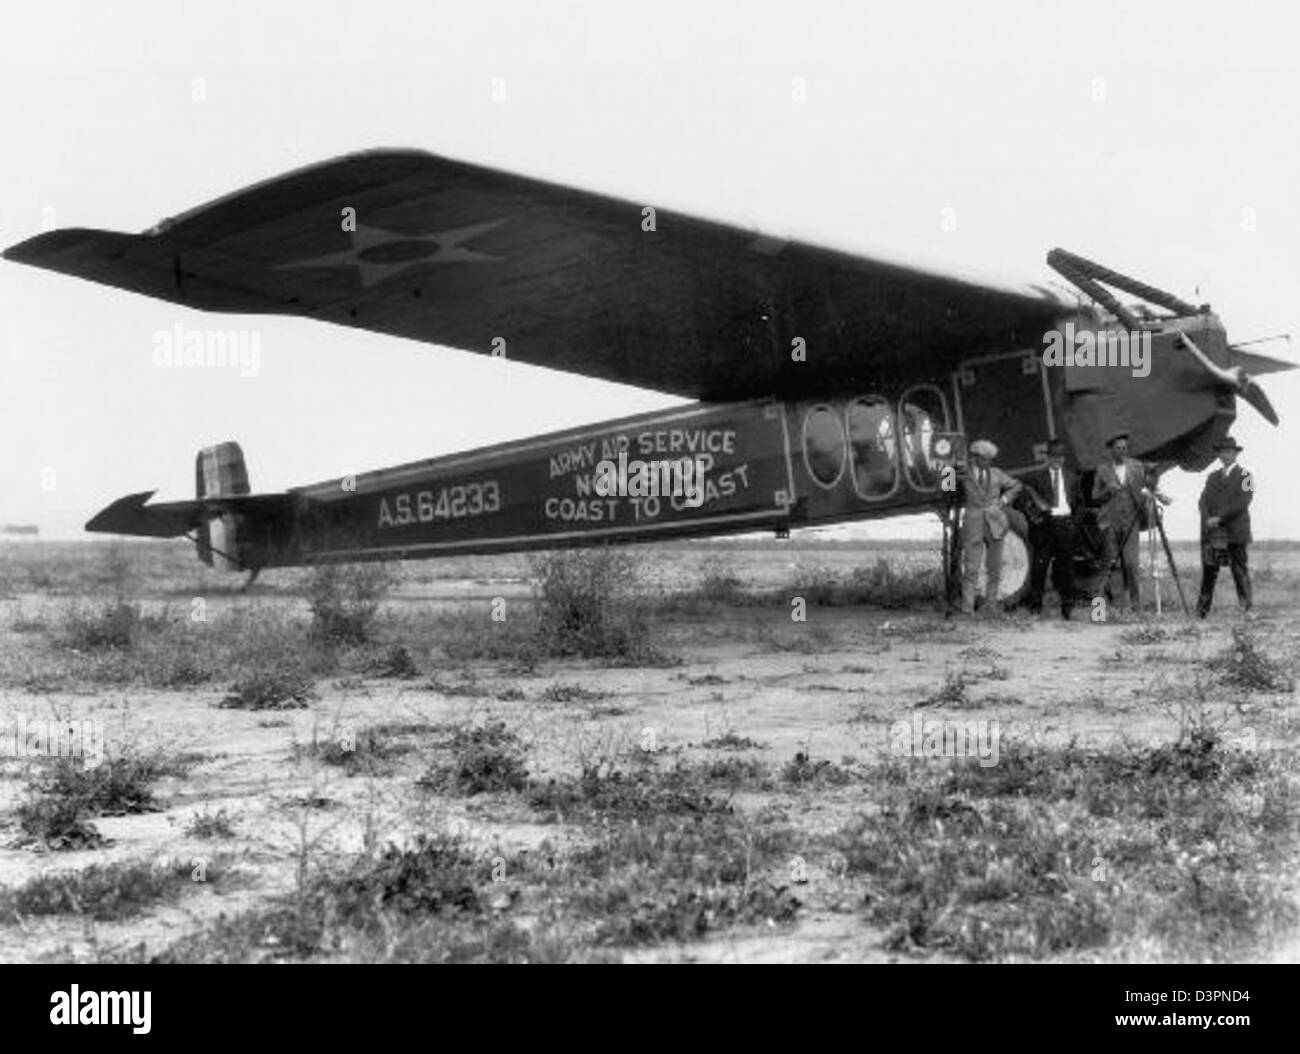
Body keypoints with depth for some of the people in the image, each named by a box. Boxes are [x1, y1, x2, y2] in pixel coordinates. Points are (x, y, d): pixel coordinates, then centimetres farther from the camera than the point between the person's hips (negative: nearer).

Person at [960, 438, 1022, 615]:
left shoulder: (996, 474, 10)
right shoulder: (964, 476, 2)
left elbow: (1015, 486, 22)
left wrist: (1004, 500, 9)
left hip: (995, 525, 4)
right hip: (973, 524, -3)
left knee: (994, 569, 7)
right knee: (971, 568, -8)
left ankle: (991, 605, 16)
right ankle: (967, 608, -8)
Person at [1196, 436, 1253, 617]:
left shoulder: (1244, 476, 3)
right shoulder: (1212, 477, 19)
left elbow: (1242, 502, -9)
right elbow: (1203, 501, 10)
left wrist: (1220, 518, -14)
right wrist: (1207, 520, -9)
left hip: (1235, 534, -4)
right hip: (1212, 533, 4)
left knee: (1240, 571, -4)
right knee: (1208, 570, 0)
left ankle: (1246, 608, 0)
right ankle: (1202, 610, 1)